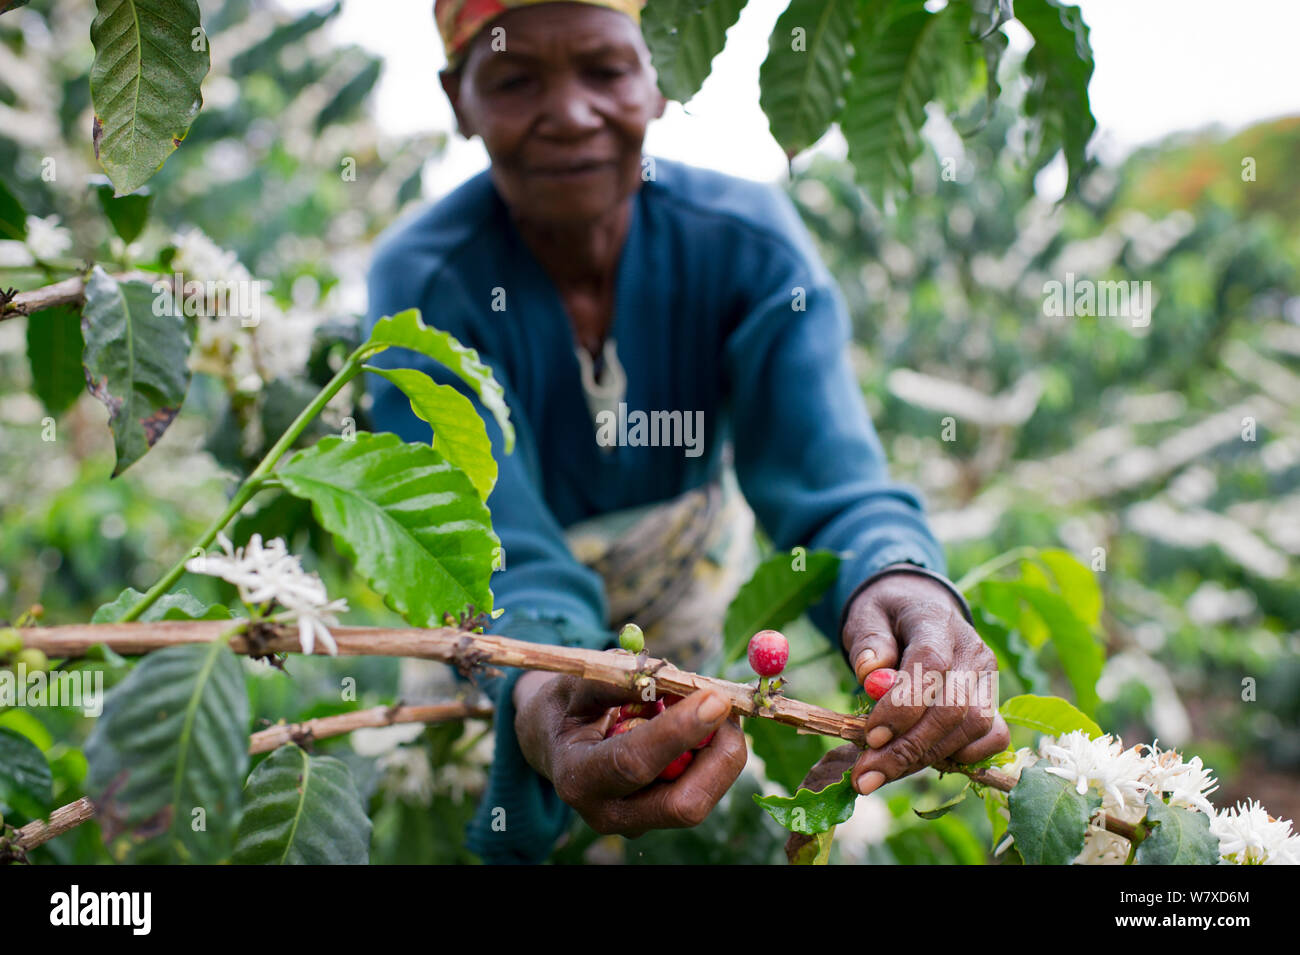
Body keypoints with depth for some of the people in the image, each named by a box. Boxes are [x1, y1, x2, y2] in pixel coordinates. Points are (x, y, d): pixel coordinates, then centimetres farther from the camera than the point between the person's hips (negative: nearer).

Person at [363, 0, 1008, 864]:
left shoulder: (746, 241, -22)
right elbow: (498, 558, -39)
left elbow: (833, 479, -33)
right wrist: (540, 697, -63)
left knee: (731, 825, 18)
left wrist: (900, 582, -58)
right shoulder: (424, 283, -29)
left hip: (695, 585, 2)